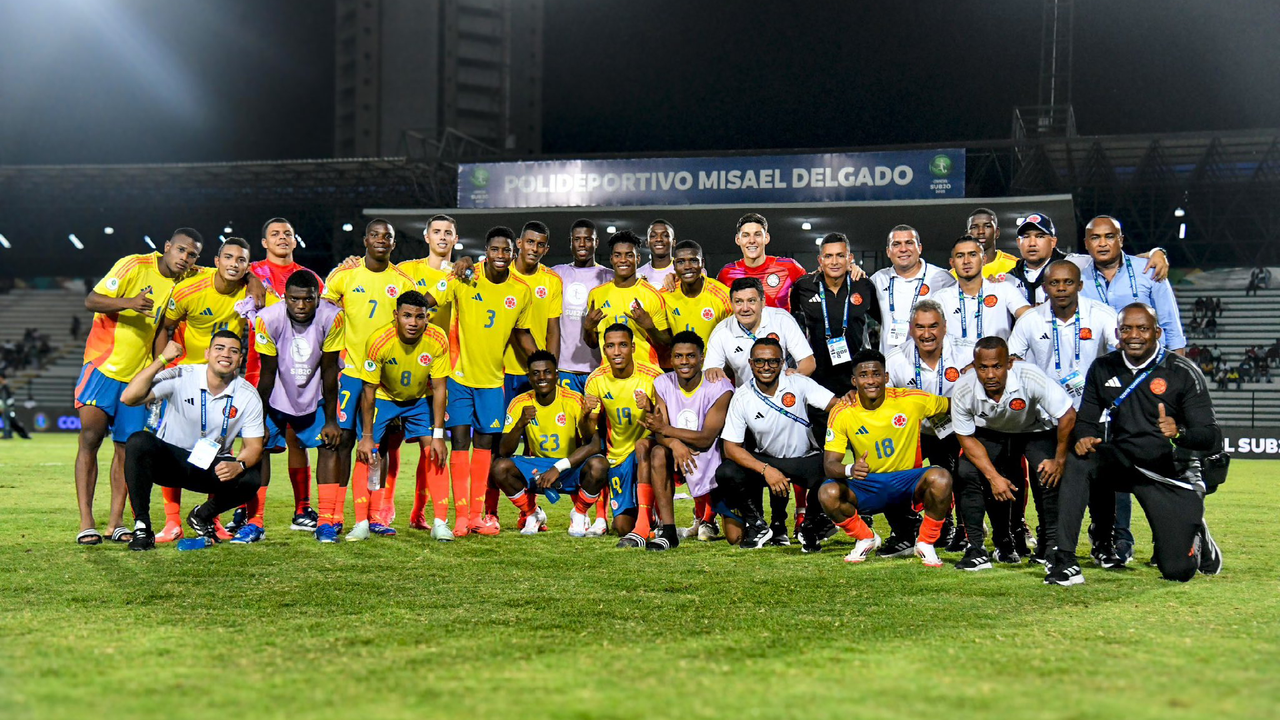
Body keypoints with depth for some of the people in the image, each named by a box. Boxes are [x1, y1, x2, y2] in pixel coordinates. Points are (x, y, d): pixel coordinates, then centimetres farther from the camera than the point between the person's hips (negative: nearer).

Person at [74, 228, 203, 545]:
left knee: (127, 448, 4)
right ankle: (86, 522, -13)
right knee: (90, 438, -12)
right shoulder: (134, 266, -11)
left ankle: (117, 522, 8)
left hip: (138, 374, 5)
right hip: (103, 365, -5)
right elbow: (91, 301, -14)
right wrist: (129, 302, -32)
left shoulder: (183, 283, 5)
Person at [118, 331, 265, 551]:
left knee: (250, 480, -28)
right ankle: (142, 526, -21)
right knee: (138, 442, -33)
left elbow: (254, 446, -3)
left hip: (213, 468, 2)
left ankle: (202, 516, 7)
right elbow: (129, 398, -22)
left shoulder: (248, 396, -5)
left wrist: (238, 465, -27)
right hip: (170, 461, -2)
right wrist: (162, 360, -25)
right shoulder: (180, 377, -12)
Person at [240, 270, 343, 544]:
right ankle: (254, 522, -4)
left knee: (329, 445, -7)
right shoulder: (268, 319, -27)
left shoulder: (331, 318, -24)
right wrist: (260, 421, -12)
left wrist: (331, 419, -10)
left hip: (313, 396, 1)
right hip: (275, 396, -1)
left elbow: (329, 370, -14)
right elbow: (267, 373, -17)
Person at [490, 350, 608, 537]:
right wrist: (520, 424, -30)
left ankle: (579, 514, -4)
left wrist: (558, 468, -28)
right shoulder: (520, 404, -7)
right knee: (499, 467, -24)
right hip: (536, 470, 2)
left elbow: (594, 445, -20)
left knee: (598, 465, -34)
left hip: (572, 469, -2)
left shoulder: (574, 400, -14)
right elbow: (503, 451, -11)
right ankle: (531, 514, 3)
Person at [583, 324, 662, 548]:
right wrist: (588, 414, -24)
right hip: (619, 453, 3)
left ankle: (643, 528, -43)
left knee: (642, 445, -40)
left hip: (648, 448, -3)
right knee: (622, 525, -4)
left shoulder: (652, 376, -15)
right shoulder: (596, 380, -6)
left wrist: (650, 409, -36)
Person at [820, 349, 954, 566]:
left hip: (909, 482, -1)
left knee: (940, 478, -33)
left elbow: (953, 404, 6)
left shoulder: (912, 400, -11)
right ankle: (866, 539, 4)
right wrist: (851, 470, -36)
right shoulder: (842, 414, -10)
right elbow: (829, 464, -15)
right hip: (867, 486, 1)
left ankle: (926, 543, -6)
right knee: (828, 493, -27)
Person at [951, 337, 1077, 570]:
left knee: (1049, 475, -26)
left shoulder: (1031, 378, -38)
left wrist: (1060, 460, -20)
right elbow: (967, 438, -16)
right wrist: (994, 477, -23)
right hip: (989, 433, 2)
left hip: (1035, 430, -2)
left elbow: (1068, 416, -28)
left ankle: (1048, 546, -5)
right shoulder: (963, 391, -30)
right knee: (967, 472, -22)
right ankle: (976, 548, -13)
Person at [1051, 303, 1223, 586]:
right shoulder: (1103, 369, 3)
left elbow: (1213, 438, -14)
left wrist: (1180, 432, -36)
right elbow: (1087, 421, 9)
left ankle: (1196, 537, 31)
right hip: (1122, 463, 3)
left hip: (1171, 473, -3)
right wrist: (1084, 438, -16)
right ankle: (1065, 560, -28)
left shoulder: (1183, 373, -9)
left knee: (1178, 571, -8)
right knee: (1077, 462, -29)